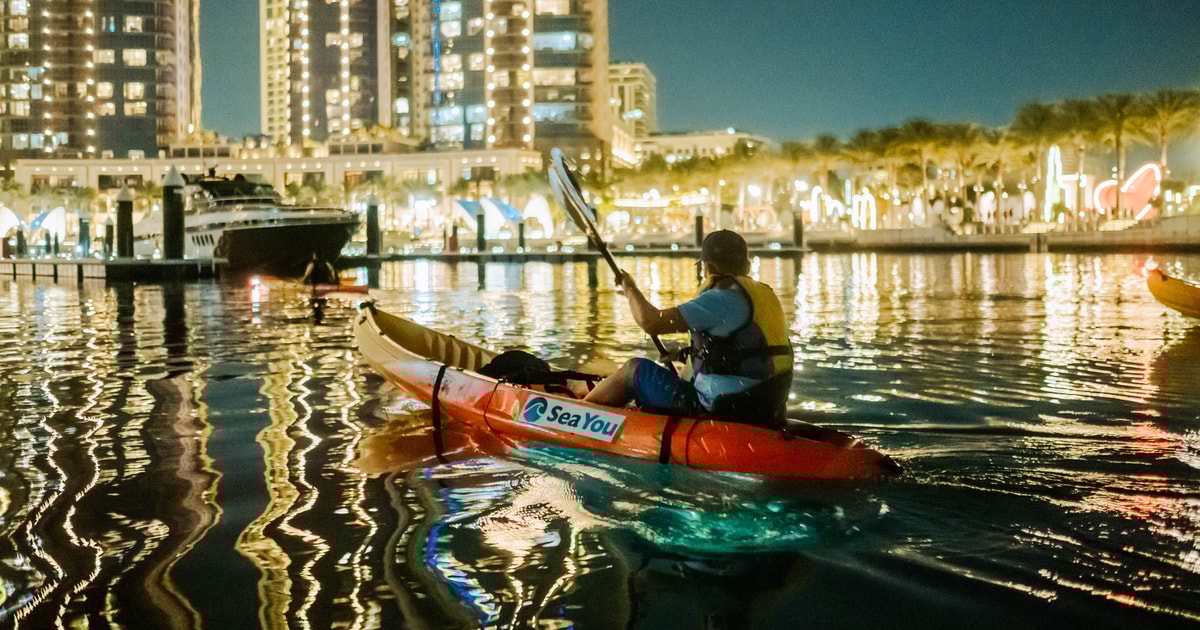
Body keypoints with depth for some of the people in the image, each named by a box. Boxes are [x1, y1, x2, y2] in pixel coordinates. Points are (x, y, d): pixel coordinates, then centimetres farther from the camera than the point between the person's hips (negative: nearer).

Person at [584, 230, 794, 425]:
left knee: (634, 370, 6)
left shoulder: (725, 298, -17)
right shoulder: (765, 295, 11)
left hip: (724, 412, -9)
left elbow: (651, 322, -18)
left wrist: (630, 289, 1)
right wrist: (689, 352, 29)